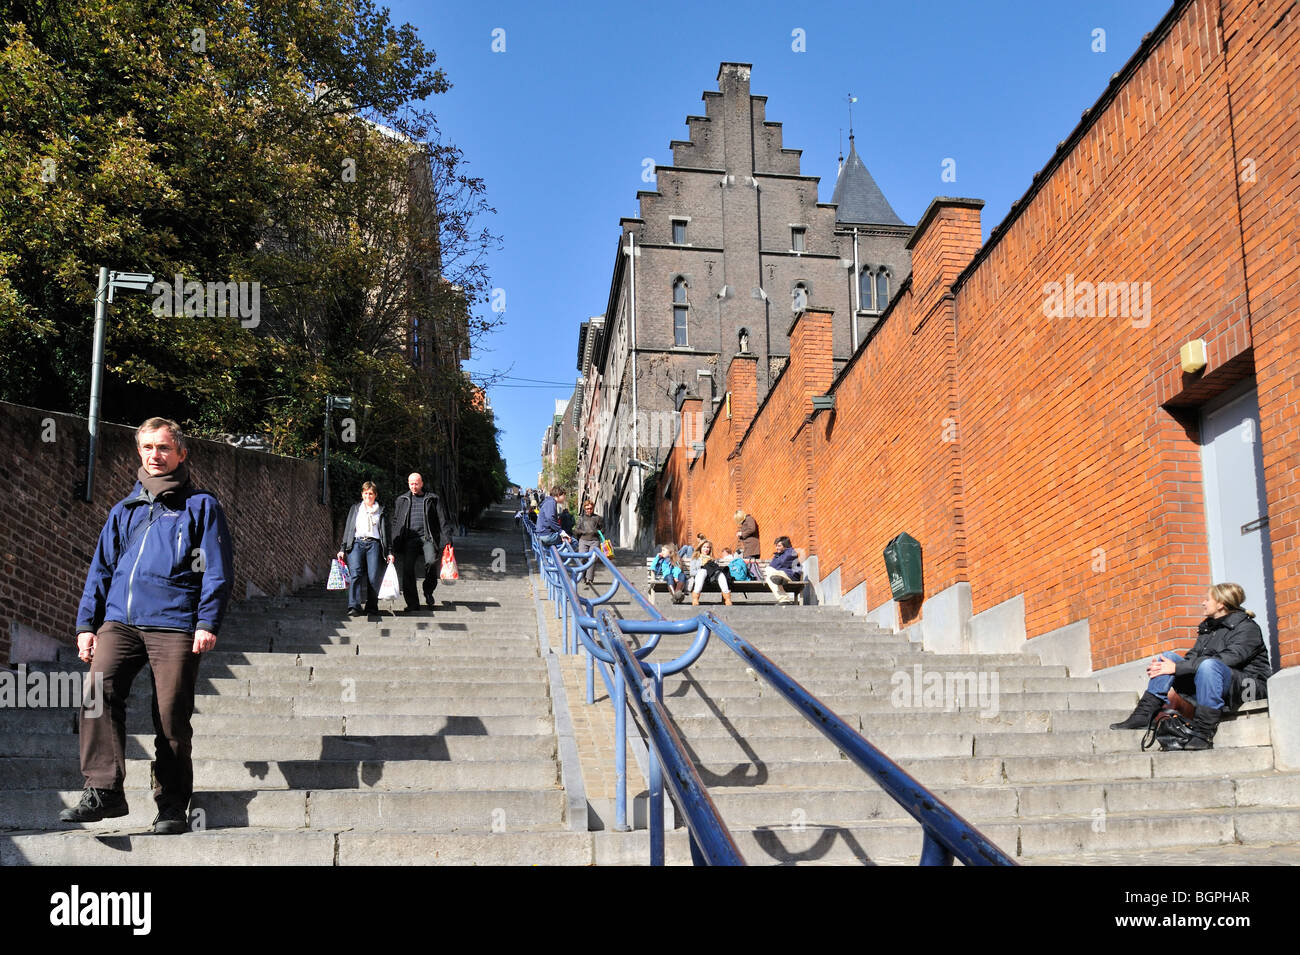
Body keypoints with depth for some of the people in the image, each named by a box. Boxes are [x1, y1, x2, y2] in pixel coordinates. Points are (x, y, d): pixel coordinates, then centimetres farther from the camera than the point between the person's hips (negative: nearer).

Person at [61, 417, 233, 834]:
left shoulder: (201, 506, 9)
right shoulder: (124, 510, 22)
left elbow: (218, 569, 2)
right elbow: (101, 568, 22)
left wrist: (208, 622, -9)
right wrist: (86, 623, 12)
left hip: (174, 624, -3)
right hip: (119, 621, 4)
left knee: (172, 716, -4)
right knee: (99, 688, -20)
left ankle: (172, 806, 7)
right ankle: (103, 791, -20)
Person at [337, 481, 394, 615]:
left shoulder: (381, 510, 16)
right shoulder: (355, 508, 18)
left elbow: (385, 532, 14)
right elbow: (348, 529, 16)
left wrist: (388, 552, 7)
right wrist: (342, 549, 9)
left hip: (374, 544, 0)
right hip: (357, 543, 0)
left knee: (373, 576, -10)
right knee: (355, 573, -17)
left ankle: (372, 606, 3)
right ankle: (353, 606, -23)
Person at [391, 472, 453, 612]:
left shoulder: (433, 499, 12)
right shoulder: (401, 500, 18)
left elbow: (443, 521, 9)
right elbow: (395, 523, 19)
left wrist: (447, 540, -2)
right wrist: (393, 545, 11)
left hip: (427, 538, -2)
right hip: (409, 539, 2)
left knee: (431, 562, -25)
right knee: (407, 568, -9)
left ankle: (428, 590, 2)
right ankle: (412, 604, 1)